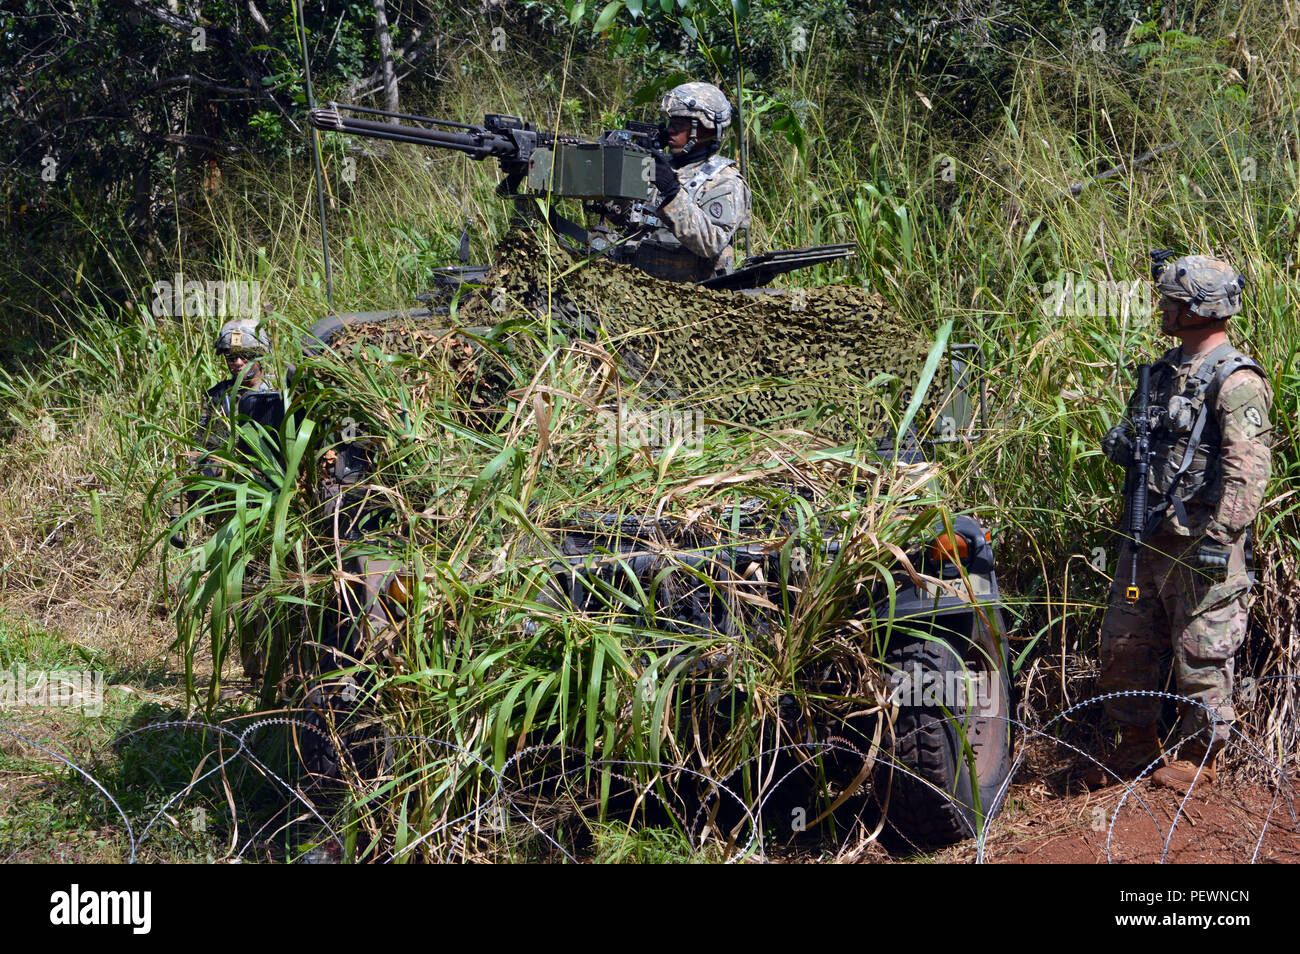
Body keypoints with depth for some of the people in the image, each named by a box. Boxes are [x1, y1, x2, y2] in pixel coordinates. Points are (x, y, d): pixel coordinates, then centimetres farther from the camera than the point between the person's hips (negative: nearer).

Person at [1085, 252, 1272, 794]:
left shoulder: (1235, 381, -14)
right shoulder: (1167, 370, 13)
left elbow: (1247, 469, -22)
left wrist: (1220, 536, -25)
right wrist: (1123, 444, 5)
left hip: (1201, 543, -9)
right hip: (1150, 534, 9)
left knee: (1201, 652, 1)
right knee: (1122, 643, 13)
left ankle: (1200, 754, 16)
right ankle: (1136, 747, 27)